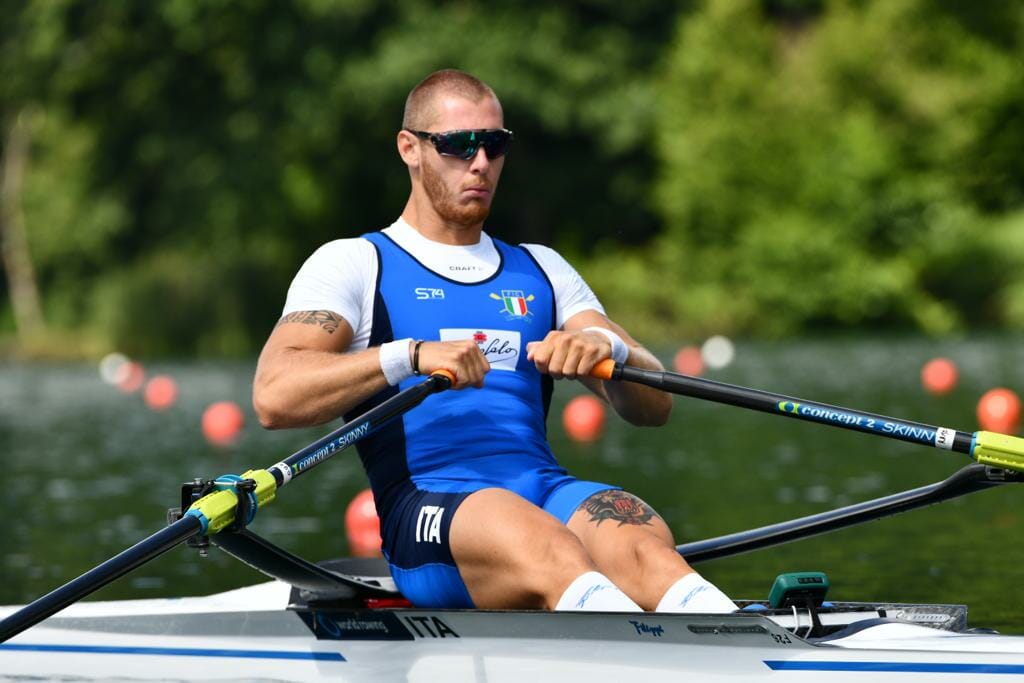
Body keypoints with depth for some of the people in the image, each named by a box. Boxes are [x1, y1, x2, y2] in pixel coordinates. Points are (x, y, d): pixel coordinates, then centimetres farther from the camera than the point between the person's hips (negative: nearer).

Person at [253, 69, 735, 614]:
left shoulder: (539, 269, 28)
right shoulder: (354, 264, 14)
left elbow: (654, 405, 16)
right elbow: (274, 396, -4)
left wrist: (606, 347, -8)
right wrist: (412, 355, -17)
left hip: (547, 492, 4)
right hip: (428, 516, -4)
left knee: (644, 543, -33)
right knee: (551, 556, -38)